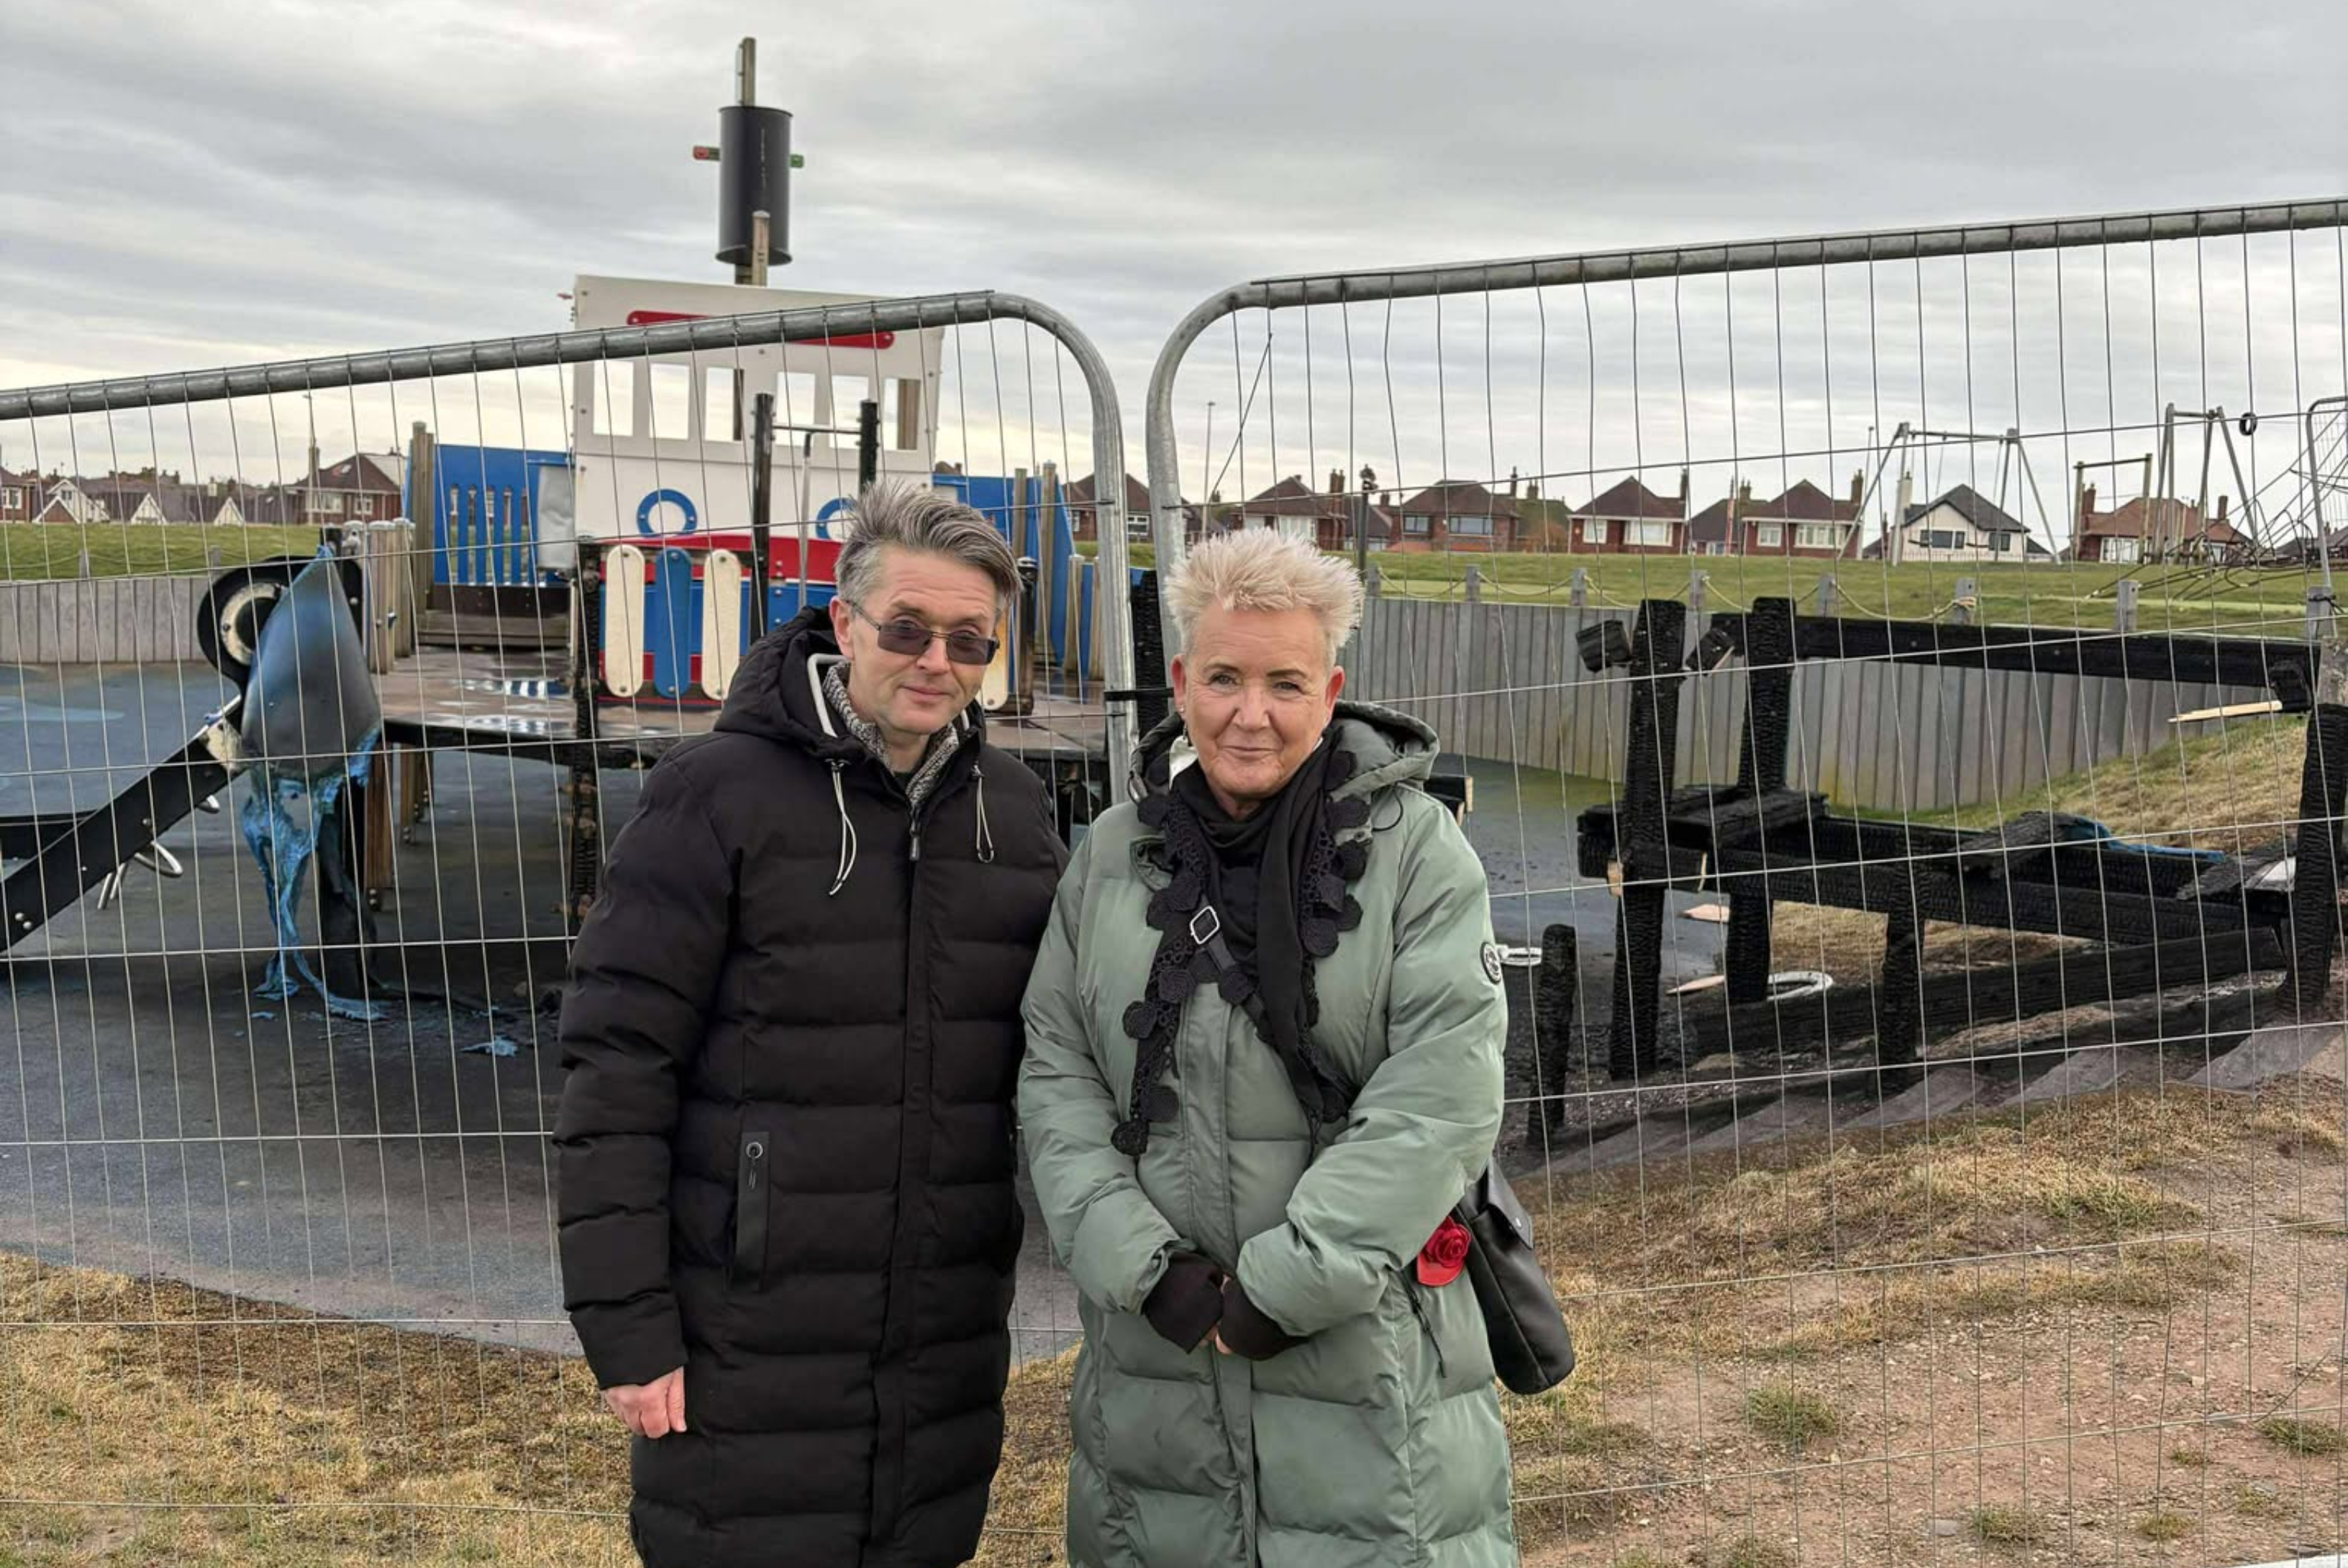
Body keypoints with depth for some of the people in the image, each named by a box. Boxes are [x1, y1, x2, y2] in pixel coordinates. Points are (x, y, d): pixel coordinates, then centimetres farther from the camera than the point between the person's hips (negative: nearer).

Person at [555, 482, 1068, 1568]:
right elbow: (617, 1066, -10)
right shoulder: (718, 793, -9)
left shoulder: (1011, 806, 6)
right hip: (751, 1350, -4)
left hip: (949, 1351, 5)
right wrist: (625, 1325, -12)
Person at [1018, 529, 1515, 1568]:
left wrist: (1290, 1284, -16)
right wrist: (1143, 1266, -10)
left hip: (1362, 1348, -3)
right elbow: (1056, 1072, 2)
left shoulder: (1414, 847, -7)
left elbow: (1443, 1094, -13)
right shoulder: (1114, 853, 4)